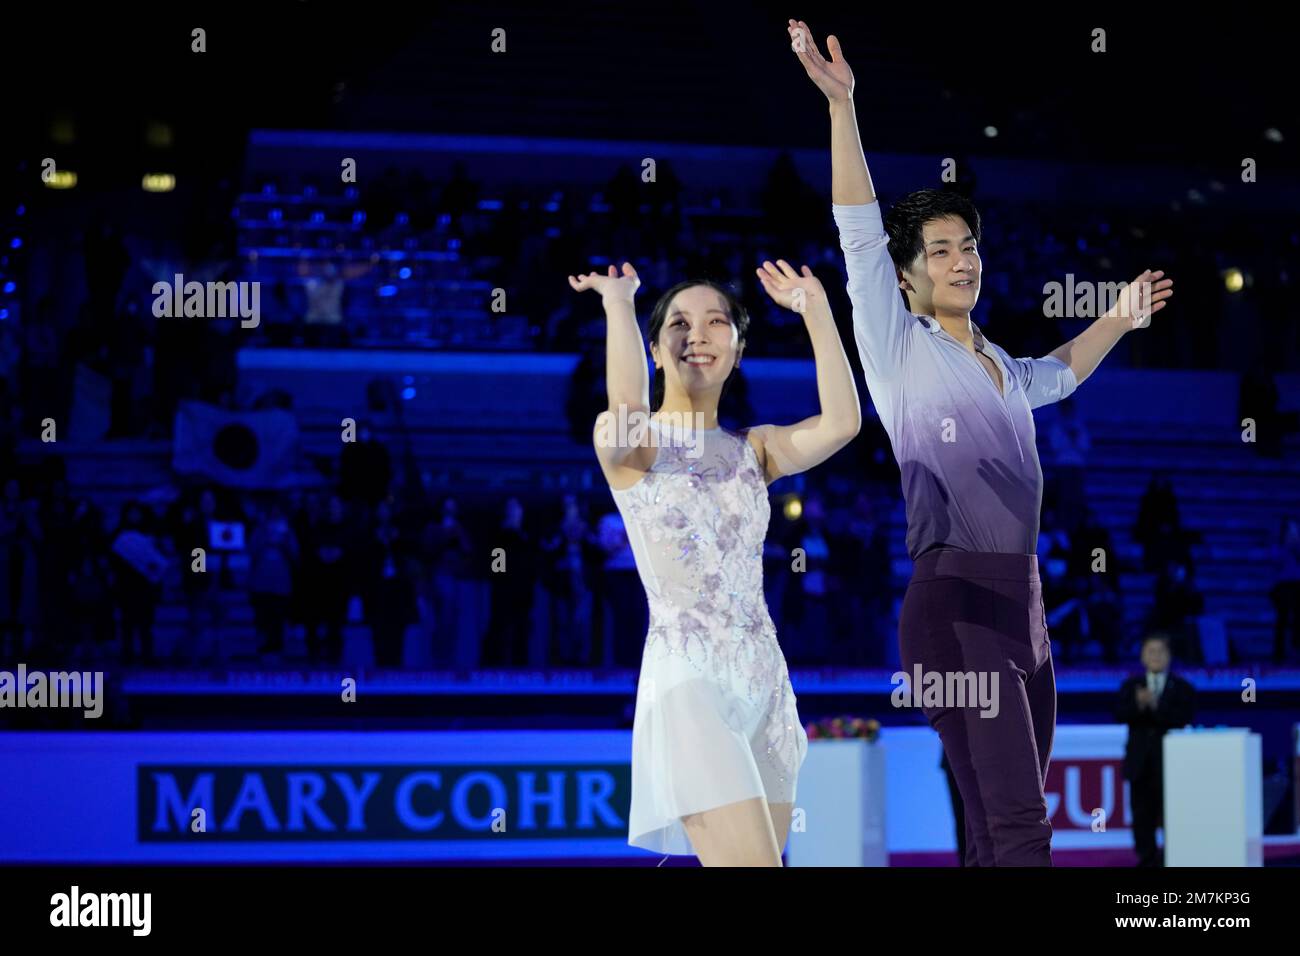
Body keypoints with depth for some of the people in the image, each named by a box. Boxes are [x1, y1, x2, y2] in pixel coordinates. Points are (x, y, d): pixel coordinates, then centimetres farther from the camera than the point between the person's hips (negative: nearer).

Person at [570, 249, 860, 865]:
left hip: (765, 684, 6)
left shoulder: (753, 450, 12)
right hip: (687, 682, -6)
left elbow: (841, 424, -7)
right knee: (751, 862, -19)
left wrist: (816, 309, -9)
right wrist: (617, 300, -21)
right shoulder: (630, 444, -1)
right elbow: (625, 409, -26)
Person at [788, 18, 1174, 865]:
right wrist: (842, 103, -15)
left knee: (1006, 822, 6)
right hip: (955, 601, -8)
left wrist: (1115, 323, 40)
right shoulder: (898, 349, 3)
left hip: (1023, 601, 8)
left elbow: (1057, 377, 47)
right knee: (1018, 822, -18)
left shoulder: (1001, 370, 22)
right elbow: (859, 231, -8)